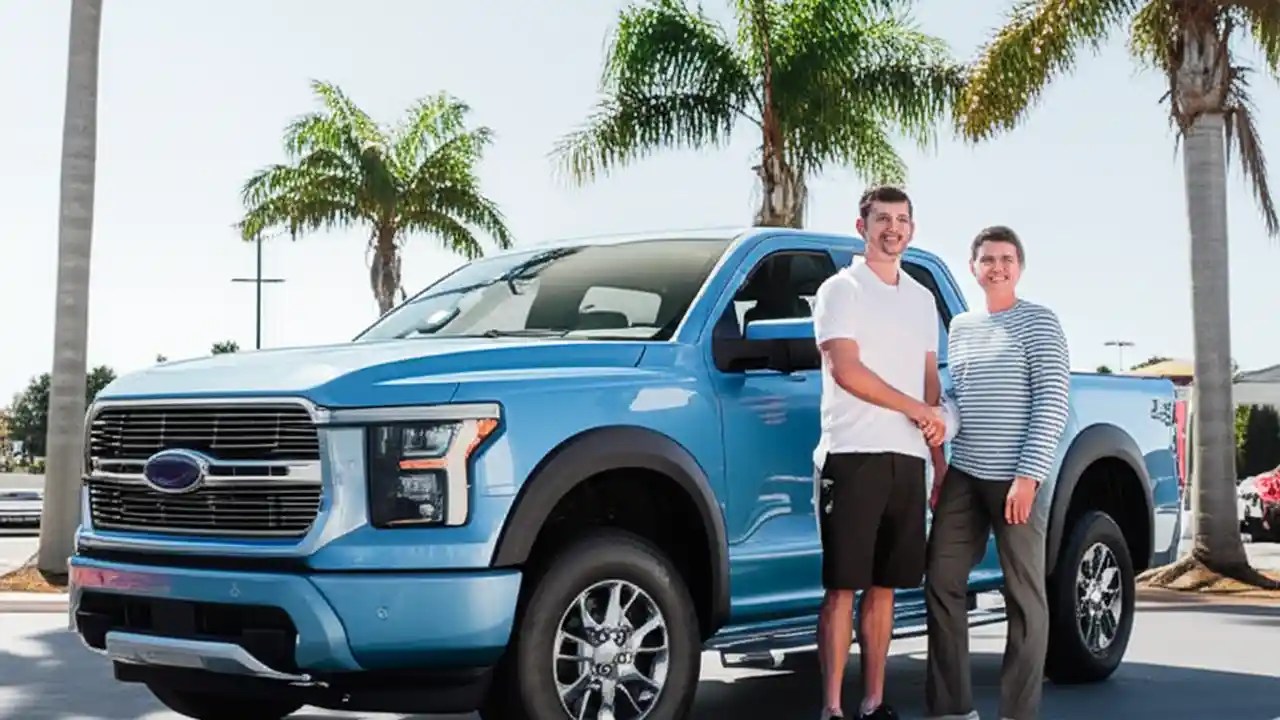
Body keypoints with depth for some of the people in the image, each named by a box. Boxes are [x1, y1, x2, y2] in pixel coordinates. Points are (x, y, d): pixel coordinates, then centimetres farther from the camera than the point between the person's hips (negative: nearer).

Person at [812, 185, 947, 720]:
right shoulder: (841, 290, 1)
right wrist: (919, 411, -6)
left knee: (883, 586, 7)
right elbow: (846, 371, -10)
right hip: (853, 454, -5)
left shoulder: (921, 298, 19)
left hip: (907, 458, 6)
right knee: (842, 586, -6)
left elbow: (929, 378, 21)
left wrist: (938, 453, 13)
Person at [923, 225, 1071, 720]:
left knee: (1024, 596, 0)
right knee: (941, 586, 4)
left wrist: (1028, 475, -17)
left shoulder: (1038, 322, -3)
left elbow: (1052, 403, -10)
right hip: (963, 477, 6)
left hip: (1015, 479, -6)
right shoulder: (960, 326, 15)